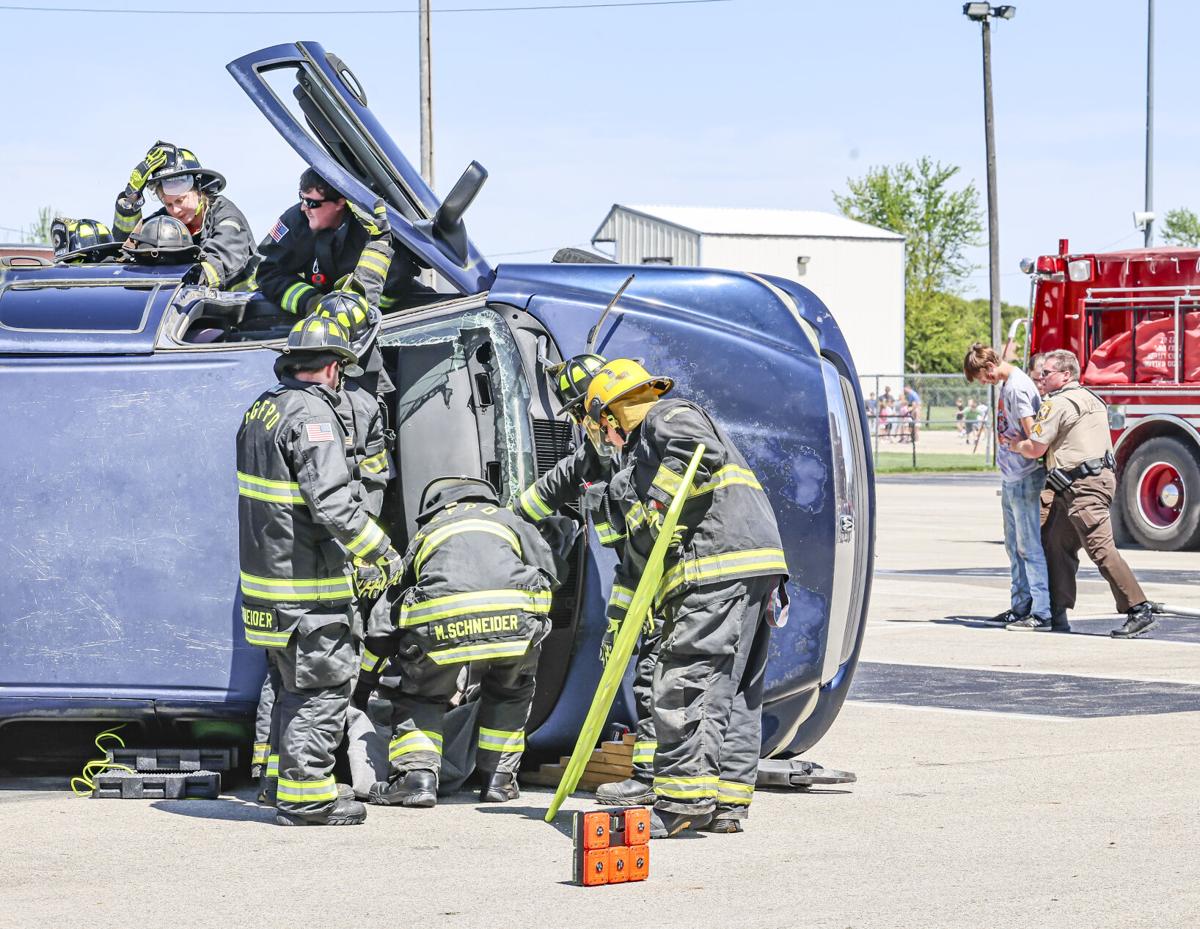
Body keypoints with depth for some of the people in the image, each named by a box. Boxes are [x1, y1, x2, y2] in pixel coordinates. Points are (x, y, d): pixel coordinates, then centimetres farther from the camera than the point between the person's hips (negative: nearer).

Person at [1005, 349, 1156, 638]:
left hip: (1084, 485, -11)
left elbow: (1036, 449, -8)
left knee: (1101, 548, -15)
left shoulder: (1058, 404, -10)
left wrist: (1013, 445, 13)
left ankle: (1139, 611, -20)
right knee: (1055, 543, 15)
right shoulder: (1089, 398, 21)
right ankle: (1057, 612, 18)